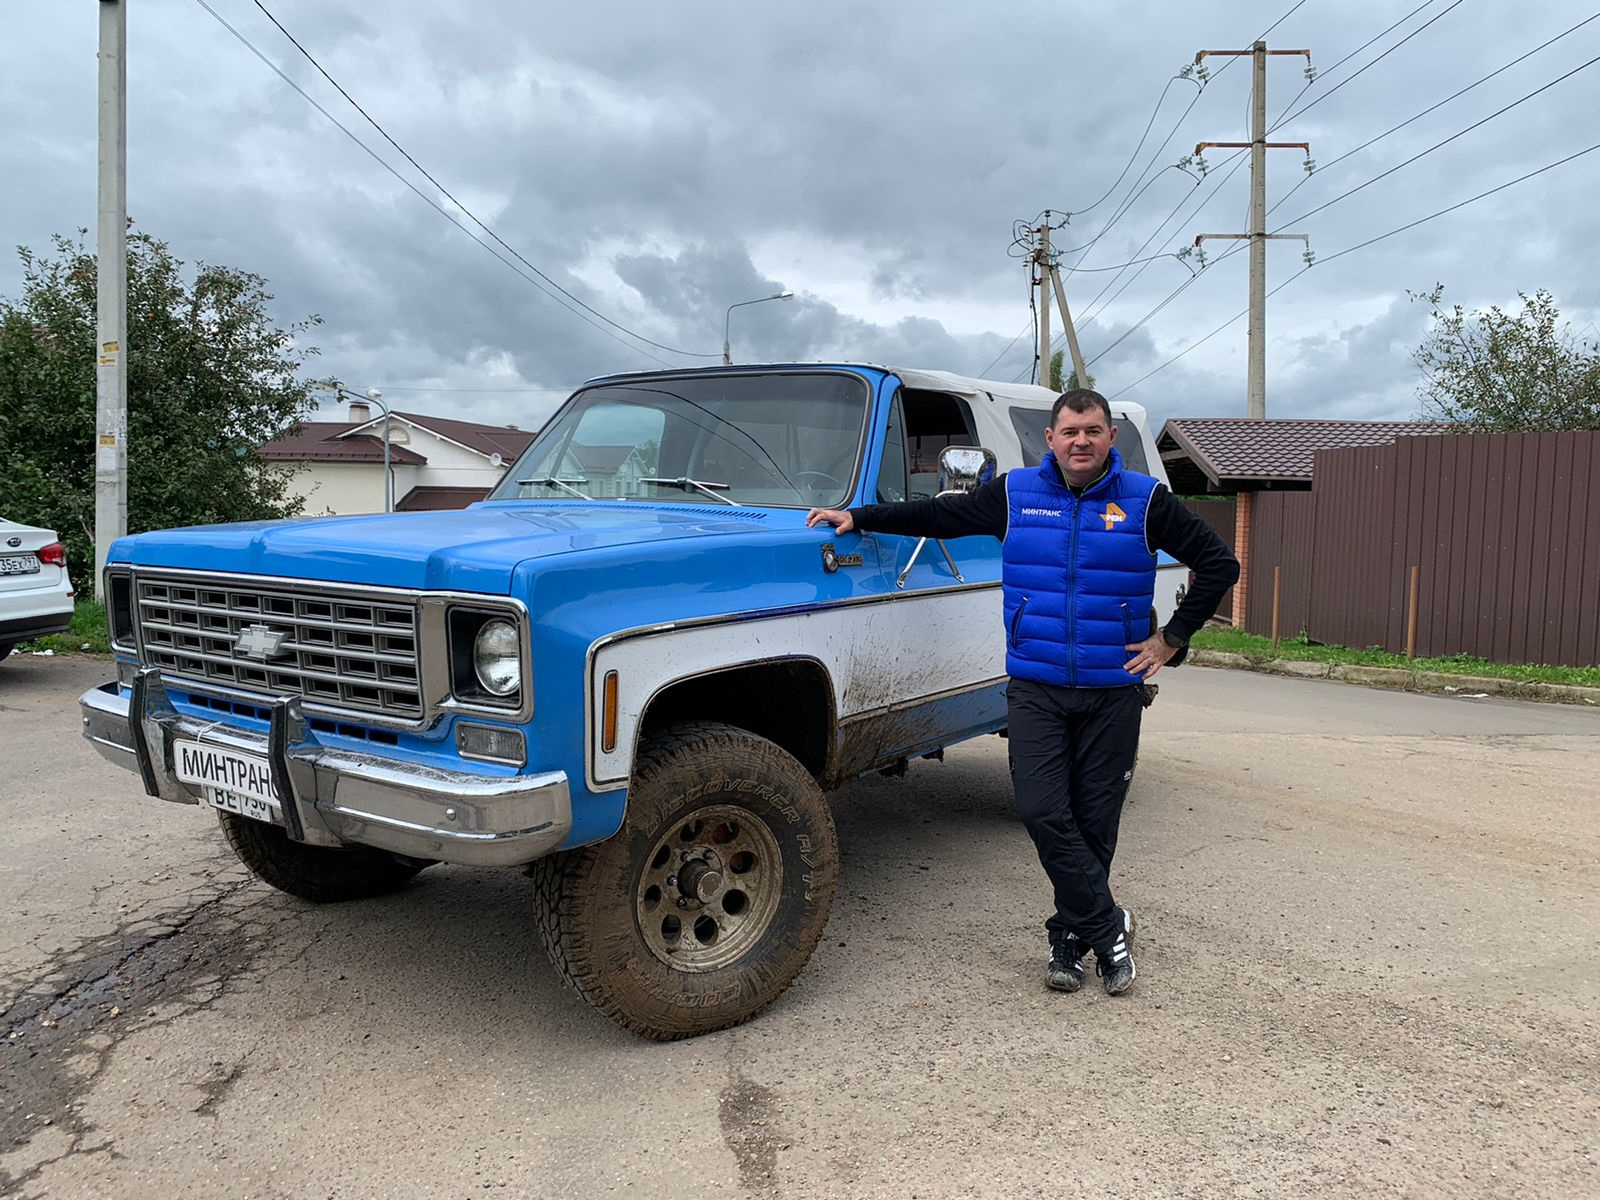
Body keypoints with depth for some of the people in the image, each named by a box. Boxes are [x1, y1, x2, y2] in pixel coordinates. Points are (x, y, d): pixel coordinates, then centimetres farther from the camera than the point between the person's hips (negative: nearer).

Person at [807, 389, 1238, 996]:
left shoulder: (1145, 500, 0)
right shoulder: (1015, 494, 4)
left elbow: (1220, 564, 5)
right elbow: (937, 514, 9)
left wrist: (1171, 639, 0)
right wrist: (857, 517, 3)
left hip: (1113, 691, 0)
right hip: (1035, 689, 1)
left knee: (1094, 821, 6)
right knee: (1044, 814, -10)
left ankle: (1070, 935, 23)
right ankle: (1108, 928, 7)